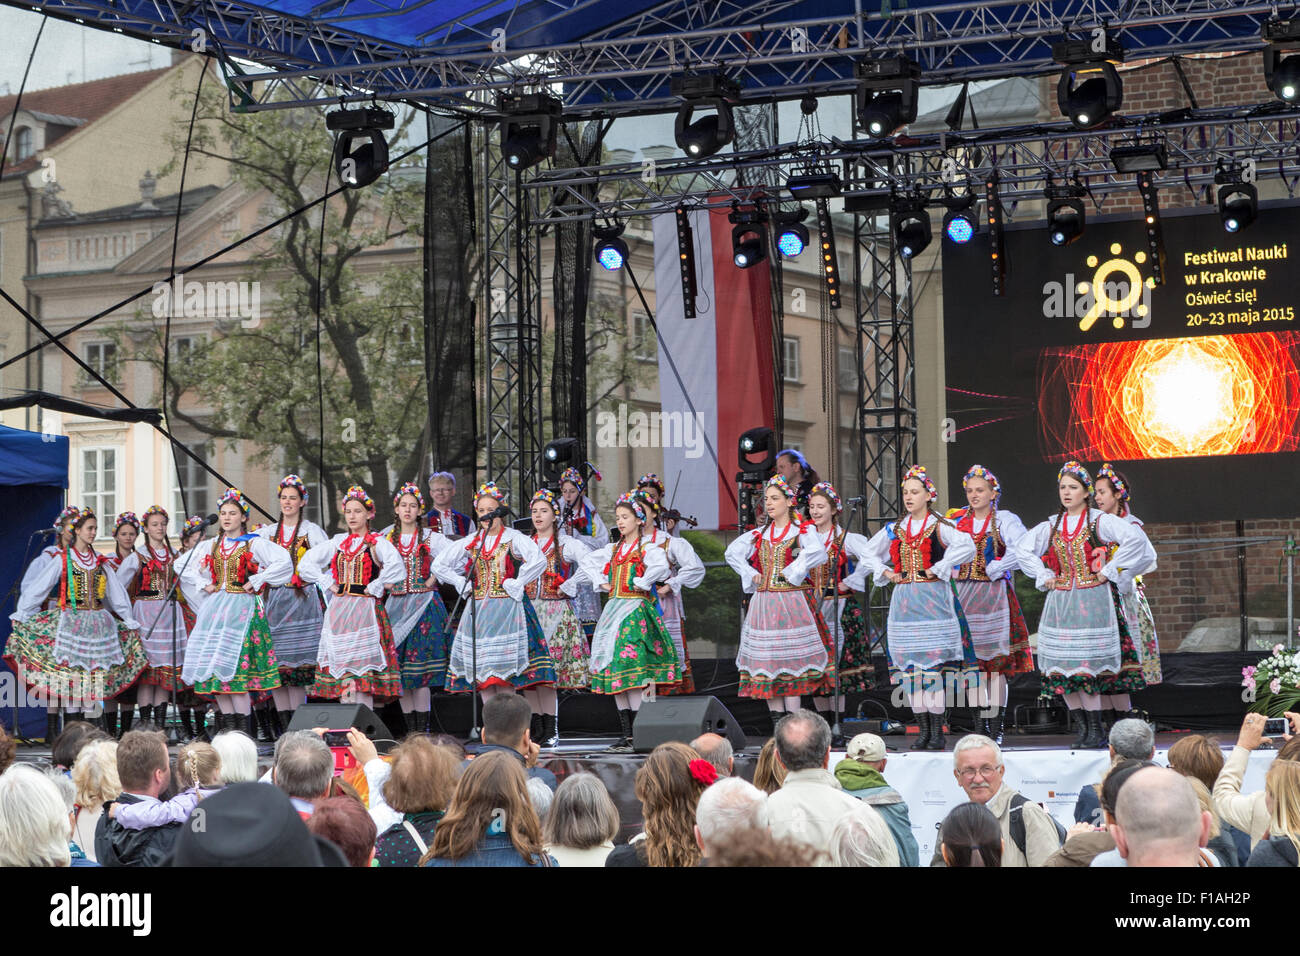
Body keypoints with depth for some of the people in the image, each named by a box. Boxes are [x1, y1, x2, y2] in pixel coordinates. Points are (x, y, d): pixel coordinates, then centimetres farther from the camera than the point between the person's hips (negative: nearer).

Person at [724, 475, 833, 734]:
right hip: (764, 603, 5)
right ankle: (776, 715, 5)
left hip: (793, 602, -5)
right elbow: (732, 552, 13)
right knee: (767, 656, 1)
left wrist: (791, 572, -16)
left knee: (792, 656, -8)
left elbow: (817, 552, -20)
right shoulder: (759, 534, 15)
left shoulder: (804, 530, -1)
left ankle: (793, 716, -8)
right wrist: (751, 575, 2)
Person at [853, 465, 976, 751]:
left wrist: (938, 569, -16)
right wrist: (885, 572, 9)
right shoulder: (894, 529, 13)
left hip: (933, 598, -5)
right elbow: (869, 553, 25)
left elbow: (966, 547, -19)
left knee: (934, 661, -9)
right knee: (910, 663, 3)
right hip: (903, 599, 5)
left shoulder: (940, 526, -2)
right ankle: (923, 730, 8)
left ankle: (937, 731, -6)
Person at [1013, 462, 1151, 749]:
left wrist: (1109, 571, -12)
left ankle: (1095, 730, -4)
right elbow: (1023, 548, 19)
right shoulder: (1051, 526, 12)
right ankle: (1081, 728, 8)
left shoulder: (1100, 521, -2)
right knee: (1063, 665, 0)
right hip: (1060, 601, 5)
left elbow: (1135, 539, -14)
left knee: (1089, 665, -10)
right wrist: (1043, 577, 8)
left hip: (1093, 599, -5)